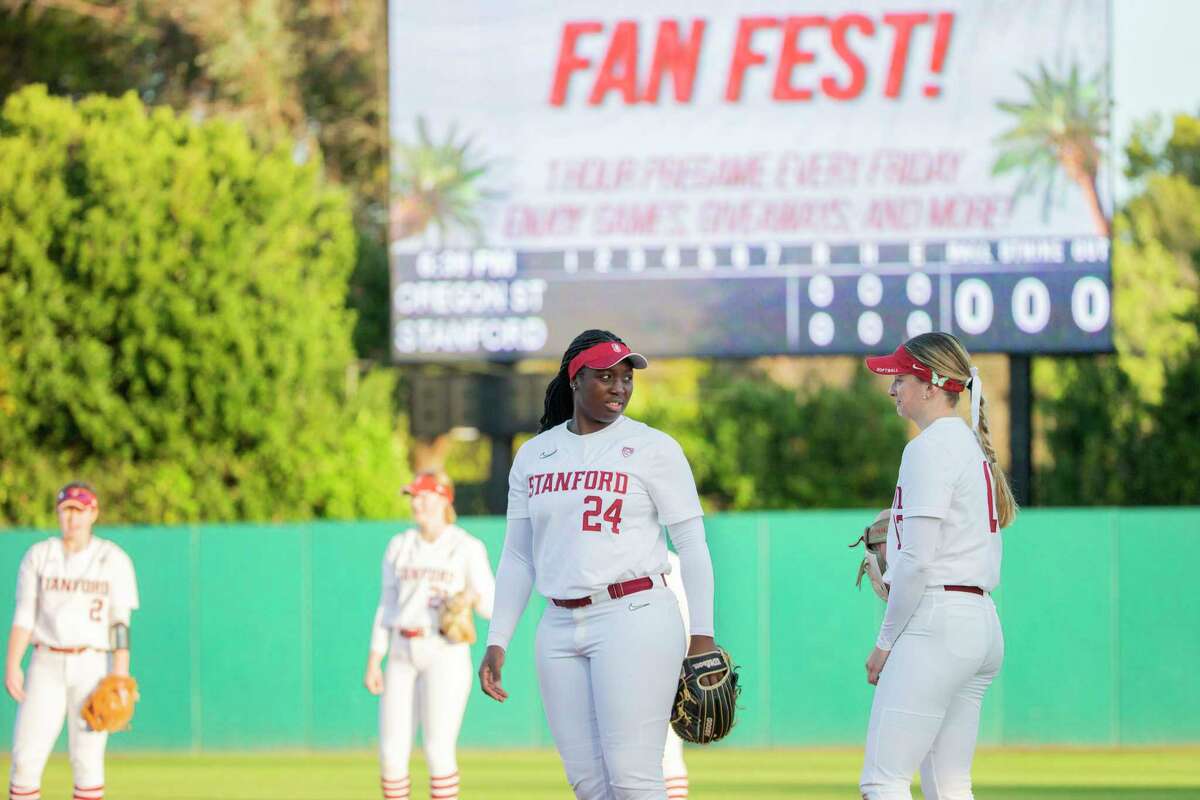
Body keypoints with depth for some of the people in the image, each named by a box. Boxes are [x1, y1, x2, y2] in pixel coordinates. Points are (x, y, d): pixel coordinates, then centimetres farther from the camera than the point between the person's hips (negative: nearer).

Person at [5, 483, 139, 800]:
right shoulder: (38, 556, 4)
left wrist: (120, 676, -16)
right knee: (26, 757, -7)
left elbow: (121, 622, -7)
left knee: (87, 759, -3)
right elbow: (23, 616, 1)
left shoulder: (113, 559, -2)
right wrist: (12, 665, -11)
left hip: (93, 666, -2)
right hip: (47, 666, 2)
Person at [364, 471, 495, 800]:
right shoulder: (399, 546, 12)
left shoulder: (468, 548, -1)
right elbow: (386, 606, 12)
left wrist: (474, 597, -27)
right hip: (403, 657, 5)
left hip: (446, 653, -5)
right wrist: (373, 662, 5)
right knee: (392, 753, -1)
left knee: (438, 750, -12)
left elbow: (492, 608, -4)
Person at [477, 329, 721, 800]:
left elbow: (691, 544, -1)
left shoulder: (652, 448, 2)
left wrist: (702, 635, -8)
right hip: (560, 629, 5)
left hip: (634, 619, -5)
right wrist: (497, 642, 9)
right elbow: (517, 558, 17)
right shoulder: (533, 455, 14)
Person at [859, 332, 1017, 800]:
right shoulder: (974, 447, 19)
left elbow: (918, 560, -16)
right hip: (983, 625, 10)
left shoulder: (929, 448, -10)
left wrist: (885, 642, -9)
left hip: (936, 623, -10)